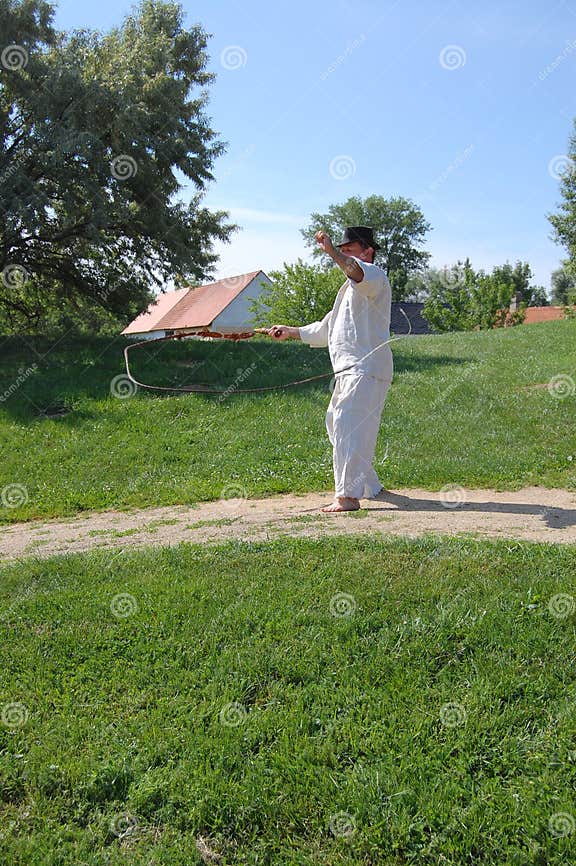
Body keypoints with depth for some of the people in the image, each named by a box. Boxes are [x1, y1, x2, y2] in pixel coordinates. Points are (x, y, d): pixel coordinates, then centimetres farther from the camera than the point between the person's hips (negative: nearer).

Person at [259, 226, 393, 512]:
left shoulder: (375, 277, -3)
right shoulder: (351, 288, 28)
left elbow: (359, 273, -31)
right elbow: (326, 329, 35)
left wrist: (332, 251, -42)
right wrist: (290, 332, 32)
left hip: (366, 368, -11)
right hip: (350, 370, 11)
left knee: (349, 426, -21)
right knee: (336, 423, 19)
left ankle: (348, 495, -25)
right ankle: (369, 486, 32)